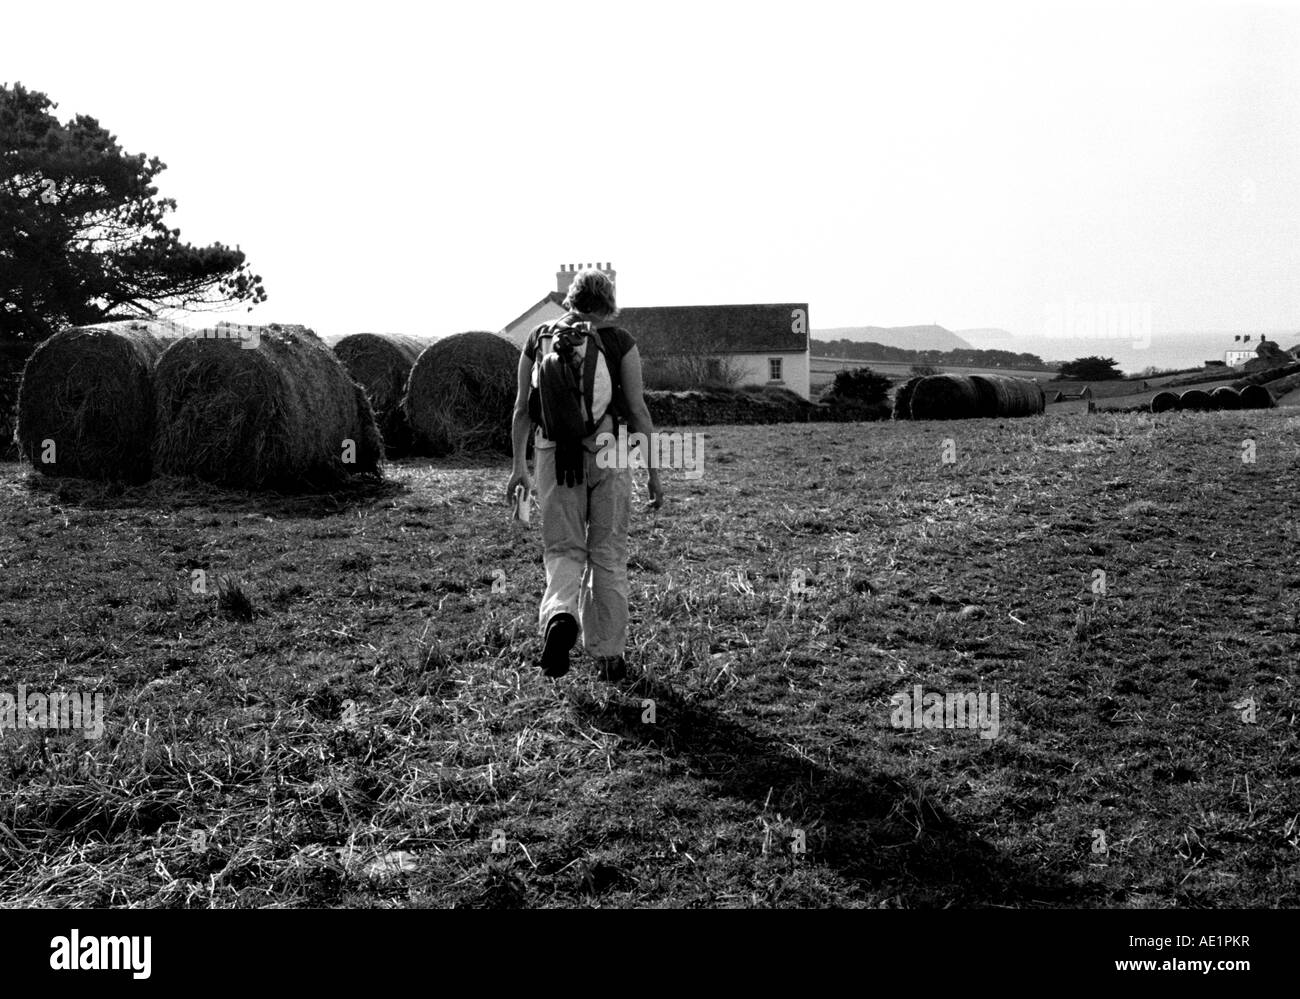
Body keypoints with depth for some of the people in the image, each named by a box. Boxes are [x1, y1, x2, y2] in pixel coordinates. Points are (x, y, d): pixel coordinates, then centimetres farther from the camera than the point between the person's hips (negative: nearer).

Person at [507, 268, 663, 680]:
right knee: (607, 556, 9)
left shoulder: (538, 339, 6)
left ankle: (559, 615, -19)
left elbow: (522, 408, 7)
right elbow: (638, 410, -3)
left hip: (554, 456, 1)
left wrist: (518, 466, 14)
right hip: (608, 454, -1)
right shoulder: (619, 342, -1)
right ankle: (608, 655, 15)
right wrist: (653, 471, 3)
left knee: (562, 550, 12)